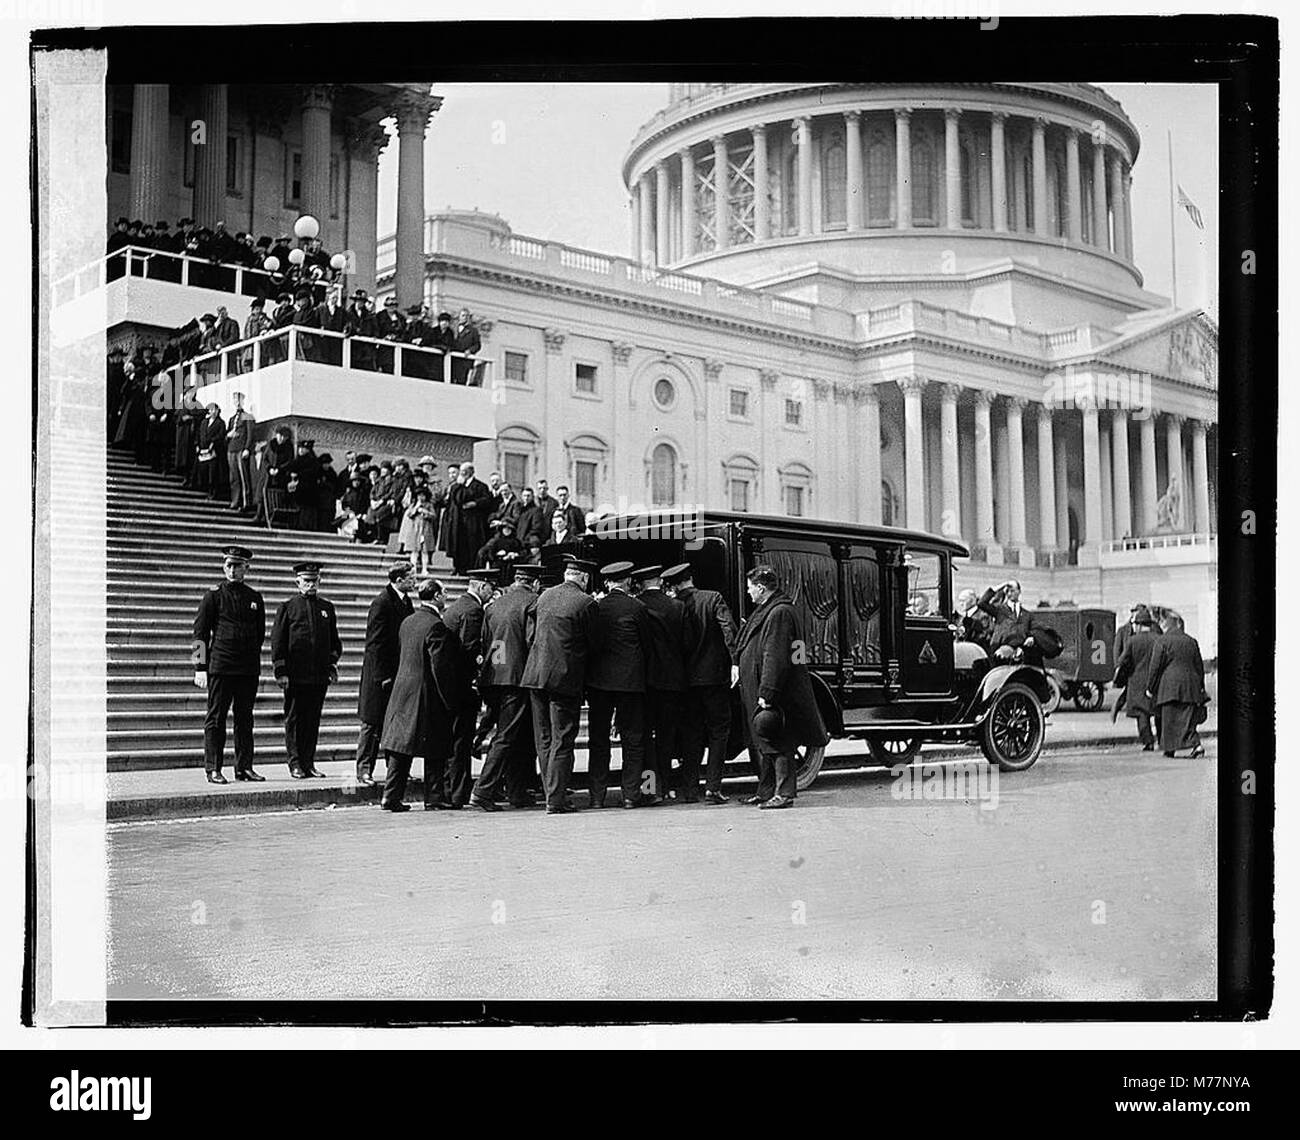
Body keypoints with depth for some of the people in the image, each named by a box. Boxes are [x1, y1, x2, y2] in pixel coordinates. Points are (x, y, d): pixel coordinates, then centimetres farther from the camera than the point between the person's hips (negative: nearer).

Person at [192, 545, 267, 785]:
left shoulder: (255, 598, 10)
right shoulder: (214, 596, -1)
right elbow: (200, 633, -2)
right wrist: (200, 668, -7)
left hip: (249, 668, 4)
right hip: (221, 667, -4)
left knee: (245, 719, 8)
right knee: (216, 718, -1)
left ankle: (244, 767, 14)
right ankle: (213, 769, 2)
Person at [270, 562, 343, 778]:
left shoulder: (327, 607, 13)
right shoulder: (287, 606, 1)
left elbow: (334, 640, 18)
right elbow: (277, 641, -2)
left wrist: (332, 664, 5)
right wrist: (280, 672, -8)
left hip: (319, 675, 4)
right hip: (295, 676, -4)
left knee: (313, 720, 7)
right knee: (294, 720, 2)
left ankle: (308, 763, 13)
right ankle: (295, 764, 7)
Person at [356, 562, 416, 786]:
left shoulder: (405, 601, 11)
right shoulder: (381, 604, -14)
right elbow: (374, 644, -16)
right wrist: (382, 676, -18)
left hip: (400, 673, 8)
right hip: (381, 674, -8)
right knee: (372, 724, 0)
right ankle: (364, 769, 6)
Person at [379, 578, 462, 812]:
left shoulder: (407, 622, 8)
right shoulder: (435, 626, -17)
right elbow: (440, 667, -19)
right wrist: (449, 700, -12)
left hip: (402, 692, 8)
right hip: (427, 695, -7)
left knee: (400, 745, 9)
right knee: (435, 753, 3)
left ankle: (391, 796, 8)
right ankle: (434, 799, 7)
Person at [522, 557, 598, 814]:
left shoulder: (544, 596, 9)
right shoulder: (586, 603, -9)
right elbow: (593, 642, -3)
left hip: (535, 675, 6)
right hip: (565, 677, -6)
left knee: (544, 740, 13)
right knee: (562, 742, 0)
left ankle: (552, 792, 18)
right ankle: (555, 800, -2)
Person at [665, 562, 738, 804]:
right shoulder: (713, 599, -3)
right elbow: (729, 629, -15)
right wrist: (735, 661, -19)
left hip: (688, 678, 2)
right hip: (715, 675, -2)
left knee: (691, 732, 13)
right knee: (719, 731, 5)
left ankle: (689, 787, 13)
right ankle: (713, 788, -1)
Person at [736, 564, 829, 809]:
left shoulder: (780, 613, -16)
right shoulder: (765, 611, 17)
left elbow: (775, 658, -23)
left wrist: (767, 694, -26)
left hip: (775, 696, -11)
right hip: (758, 693, 11)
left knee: (779, 745, -6)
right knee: (764, 745, 15)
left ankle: (784, 794, -2)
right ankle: (766, 792, 23)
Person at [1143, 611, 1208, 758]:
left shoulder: (1162, 641, -5)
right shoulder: (1191, 641, 12)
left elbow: (1155, 667, -6)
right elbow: (1199, 667, 16)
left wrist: (1150, 688, 2)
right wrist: (1201, 688, 22)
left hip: (1169, 685, -4)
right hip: (1190, 685, 5)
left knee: (1169, 719, 4)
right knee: (1188, 718, 7)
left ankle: (1169, 748, 7)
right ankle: (1196, 744, -10)